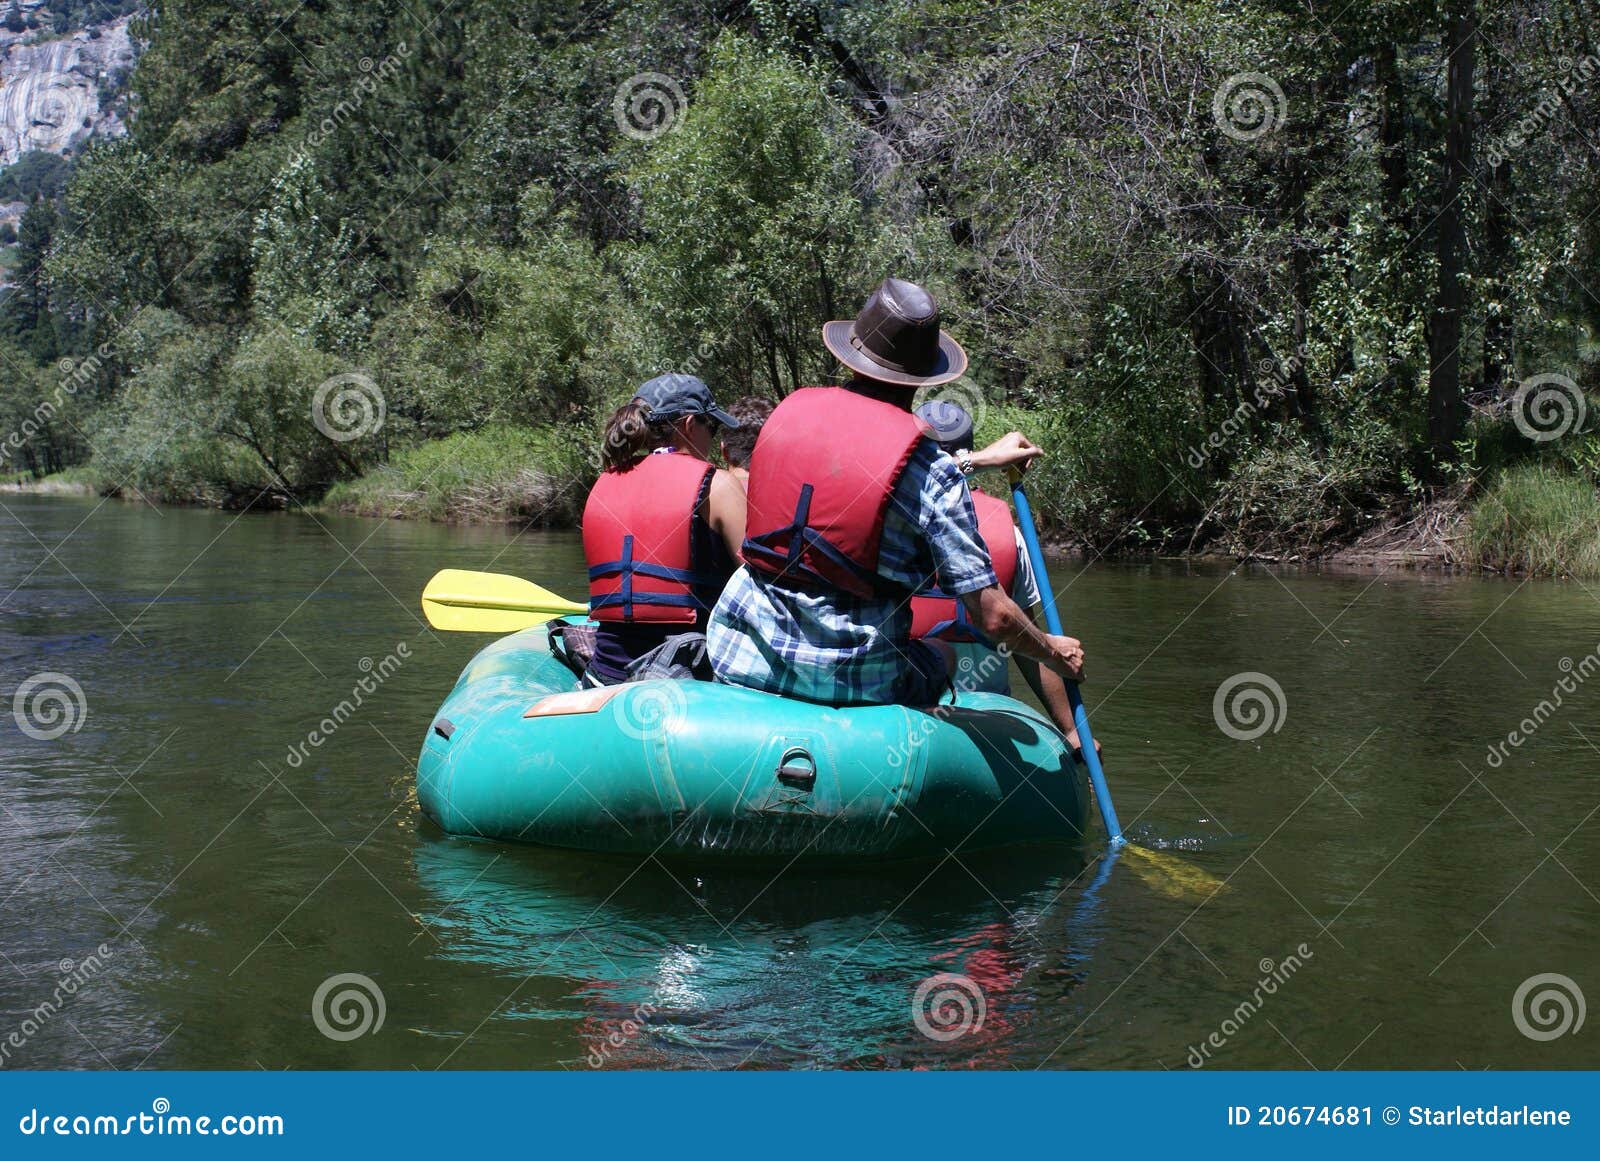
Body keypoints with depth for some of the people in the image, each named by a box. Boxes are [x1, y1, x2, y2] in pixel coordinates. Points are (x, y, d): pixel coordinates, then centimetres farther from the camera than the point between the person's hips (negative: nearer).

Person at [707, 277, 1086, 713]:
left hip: (740, 660, 4)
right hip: (850, 678, -4)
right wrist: (1055, 653, 10)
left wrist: (978, 459, 35)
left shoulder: (792, 410, 3)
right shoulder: (931, 471, -13)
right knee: (943, 655, 28)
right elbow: (993, 617, -11)